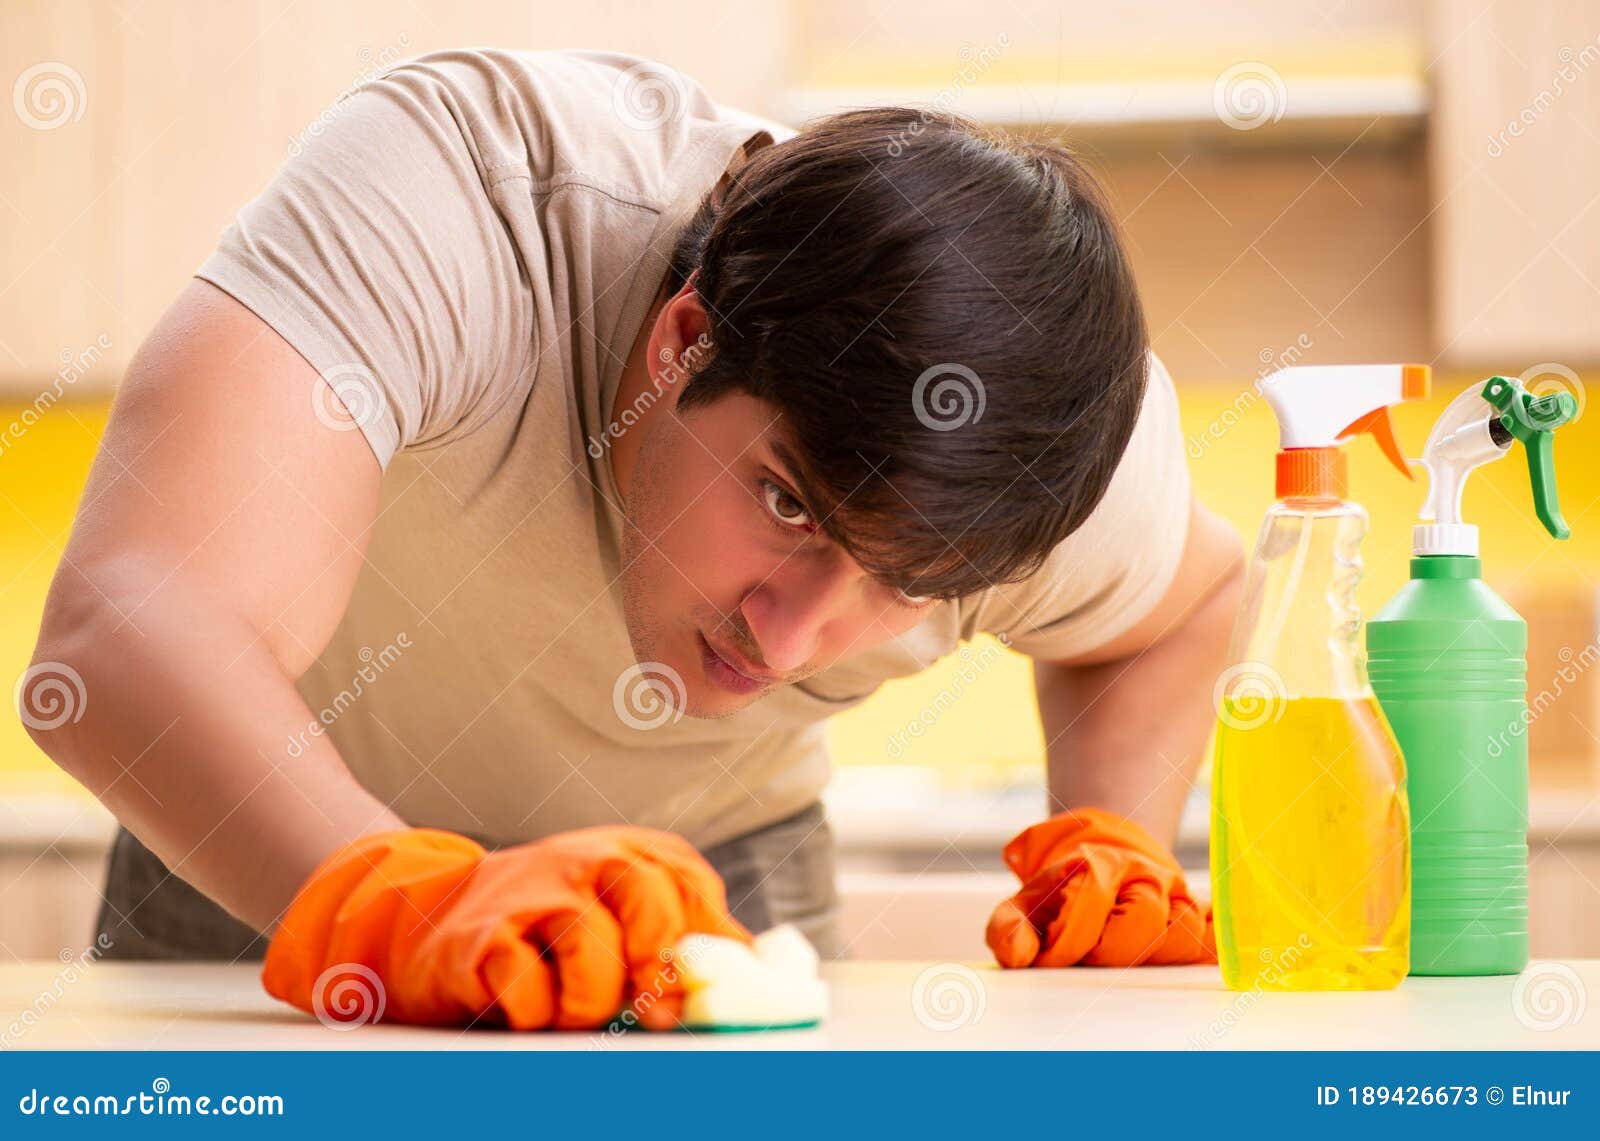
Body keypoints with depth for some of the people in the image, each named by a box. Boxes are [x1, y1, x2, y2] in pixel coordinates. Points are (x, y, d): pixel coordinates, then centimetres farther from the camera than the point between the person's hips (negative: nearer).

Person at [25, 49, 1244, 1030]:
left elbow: (1185, 603, 3)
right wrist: (402, 904, -66)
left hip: (713, 864, 3)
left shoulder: (1090, 456, -23)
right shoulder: (452, 193, -36)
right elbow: (118, 636, -49)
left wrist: (1116, 858, -16)